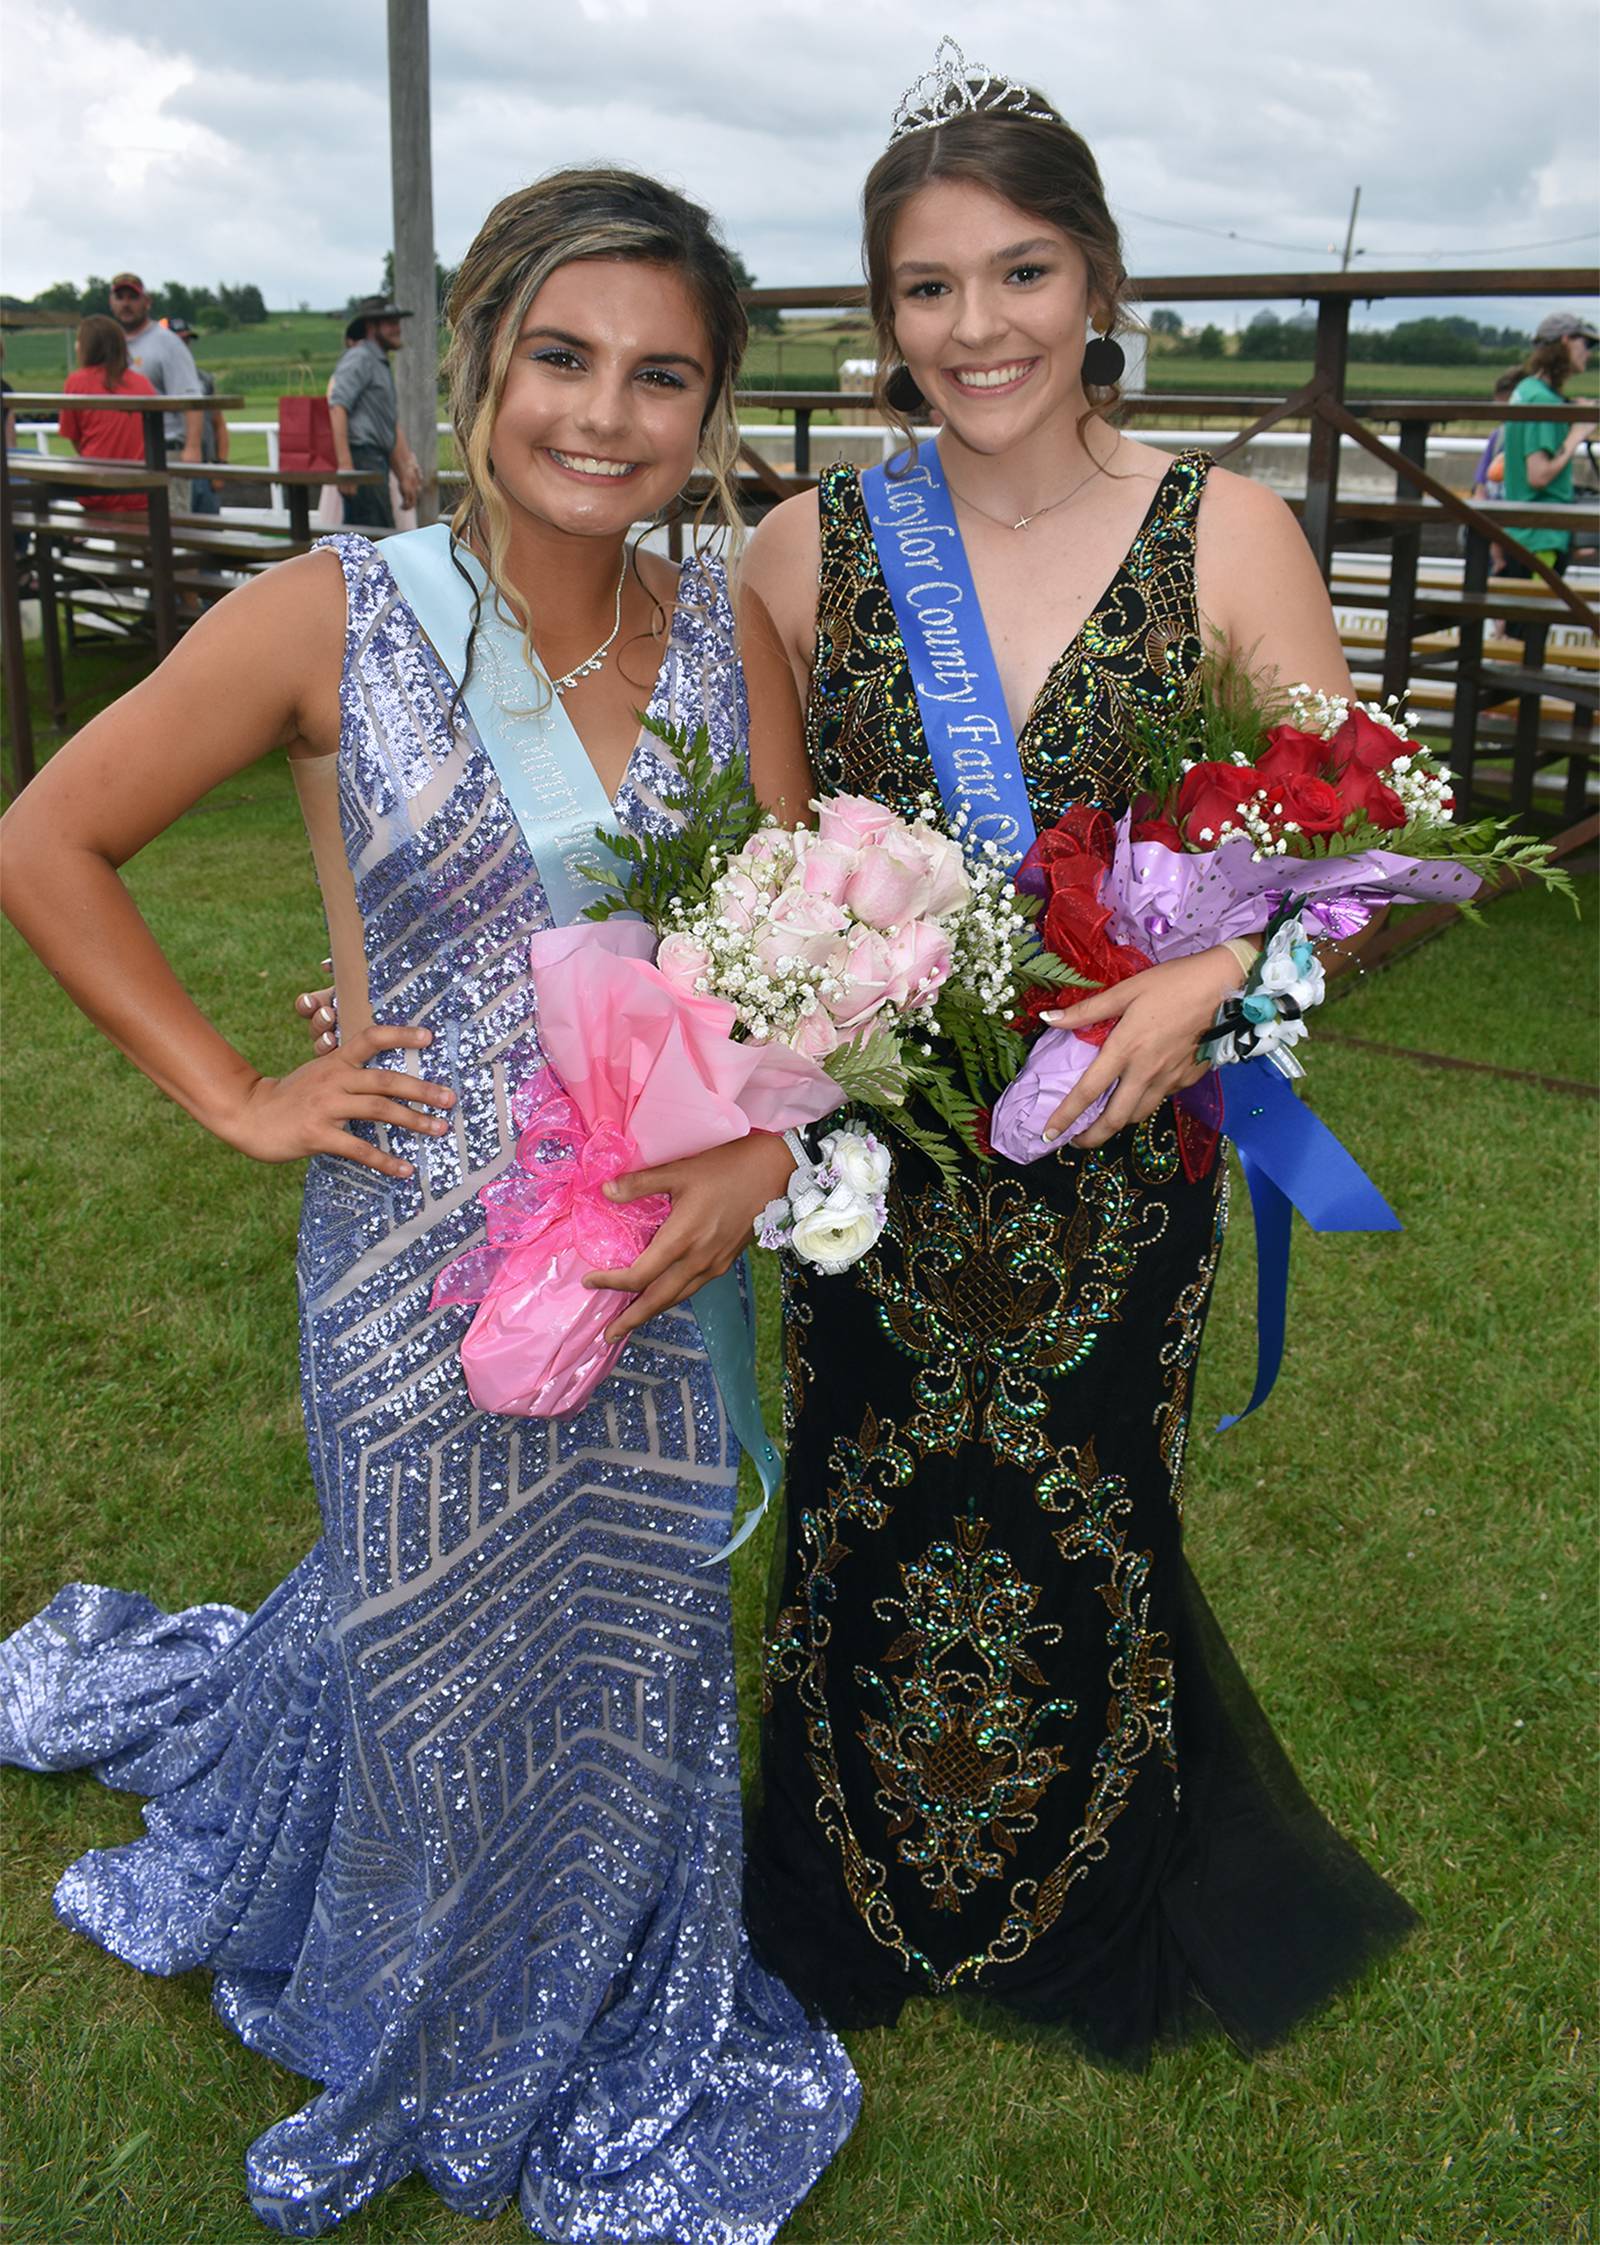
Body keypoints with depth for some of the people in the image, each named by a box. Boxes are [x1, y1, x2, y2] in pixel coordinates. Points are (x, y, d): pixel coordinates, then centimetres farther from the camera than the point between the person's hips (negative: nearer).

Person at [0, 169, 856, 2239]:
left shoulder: (723, 632, -1)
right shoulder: (339, 618, -12)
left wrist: (753, 1155, -12)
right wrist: (241, 1100, -8)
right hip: (425, 1270, -3)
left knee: (628, 1659, 17)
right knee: (445, 1661, 15)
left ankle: (616, 2070, 50)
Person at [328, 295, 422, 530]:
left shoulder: (383, 365, 25)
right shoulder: (359, 358, -4)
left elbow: (393, 427, 27)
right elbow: (337, 407, -18)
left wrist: (404, 476, 25)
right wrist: (345, 464, -26)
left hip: (378, 461, 10)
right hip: (361, 456, -10)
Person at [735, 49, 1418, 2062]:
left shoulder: (1224, 535, -6)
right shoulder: (806, 551, -2)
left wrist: (1201, 977, -24)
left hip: (1115, 1173, -1)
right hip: (869, 1162, 1)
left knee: (1084, 1542, 16)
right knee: (866, 1540, 16)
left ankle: (1085, 1928, 47)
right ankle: (851, 1918, 46)